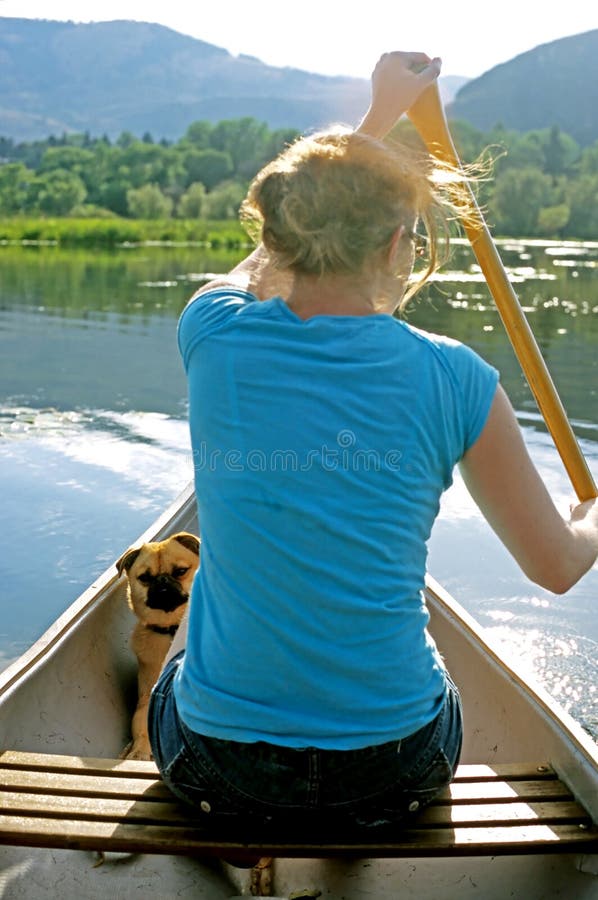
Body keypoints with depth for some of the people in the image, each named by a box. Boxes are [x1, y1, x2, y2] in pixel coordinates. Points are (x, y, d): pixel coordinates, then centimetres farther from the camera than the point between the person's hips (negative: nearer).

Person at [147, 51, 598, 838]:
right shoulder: (451, 378, -13)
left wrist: (378, 115, 26)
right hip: (394, 776, 0)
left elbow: (289, 243, 14)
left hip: (219, 773, 1)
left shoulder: (214, 334, -10)